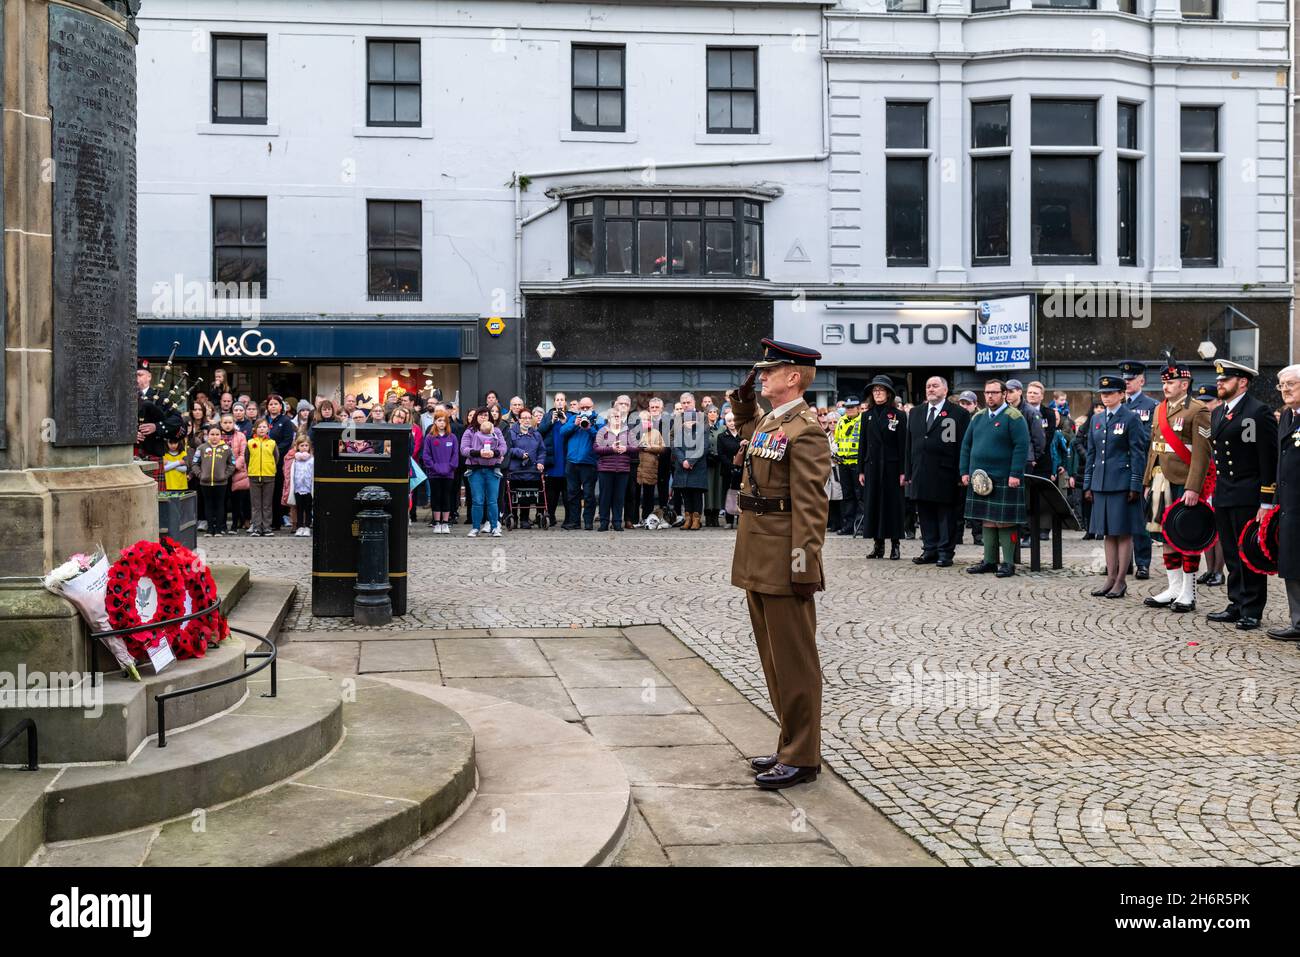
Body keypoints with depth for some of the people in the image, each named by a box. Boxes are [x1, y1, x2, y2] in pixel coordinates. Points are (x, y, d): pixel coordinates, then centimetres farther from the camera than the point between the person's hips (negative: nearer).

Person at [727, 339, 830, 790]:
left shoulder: (806, 432, -14)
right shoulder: (768, 422, 13)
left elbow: (811, 508, -19)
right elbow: (747, 427, 41)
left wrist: (805, 569, -22)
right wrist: (744, 396, 23)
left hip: (784, 564, -10)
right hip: (758, 564, 10)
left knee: (793, 661, -1)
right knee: (773, 659, 16)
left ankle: (802, 758, 7)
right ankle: (791, 745, 26)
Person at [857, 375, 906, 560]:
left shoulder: (898, 415, 0)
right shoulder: (867, 416, 10)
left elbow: (903, 445, -3)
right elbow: (863, 444, 11)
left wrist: (903, 471, -9)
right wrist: (861, 470, 6)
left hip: (891, 467, -3)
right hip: (872, 466, 3)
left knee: (893, 503, 0)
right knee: (873, 503, 3)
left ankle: (895, 544, 5)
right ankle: (878, 544, 10)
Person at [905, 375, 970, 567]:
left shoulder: (959, 414, -1)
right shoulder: (915, 413, 15)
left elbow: (963, 446, -5)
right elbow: (909, 444, 15)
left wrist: (961, 474, -10)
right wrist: (908, 472, 9)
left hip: (945, 476, -5)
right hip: (921, 476, 5)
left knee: (946, 514, 1)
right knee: (925, 514, 8)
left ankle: (945, 552, 6)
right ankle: (930, 550, 16)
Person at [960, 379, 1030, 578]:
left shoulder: (1014, 417, -6)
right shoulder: (978, 417, 13)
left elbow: (1022, 446, -13)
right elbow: (966, 444, 17)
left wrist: (1015, 474, -19)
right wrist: (965, 471, 8)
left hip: (1004, 480, -6)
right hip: (981, 478, 6)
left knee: (1005, 522, -3)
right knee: (987, 521, 10)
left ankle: (1008, 563, 4)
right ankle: (989, 561, 17)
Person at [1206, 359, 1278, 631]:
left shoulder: (1259, 412, -10)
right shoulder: (1217, 413, 15)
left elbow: (1269, 460, -13)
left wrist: (1266, 503, -16)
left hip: (1247, 497, -8)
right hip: (1223, 497, 8)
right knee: (1232, 556, 12)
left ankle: (1252, 611, 5)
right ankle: (1237, 606, 19)